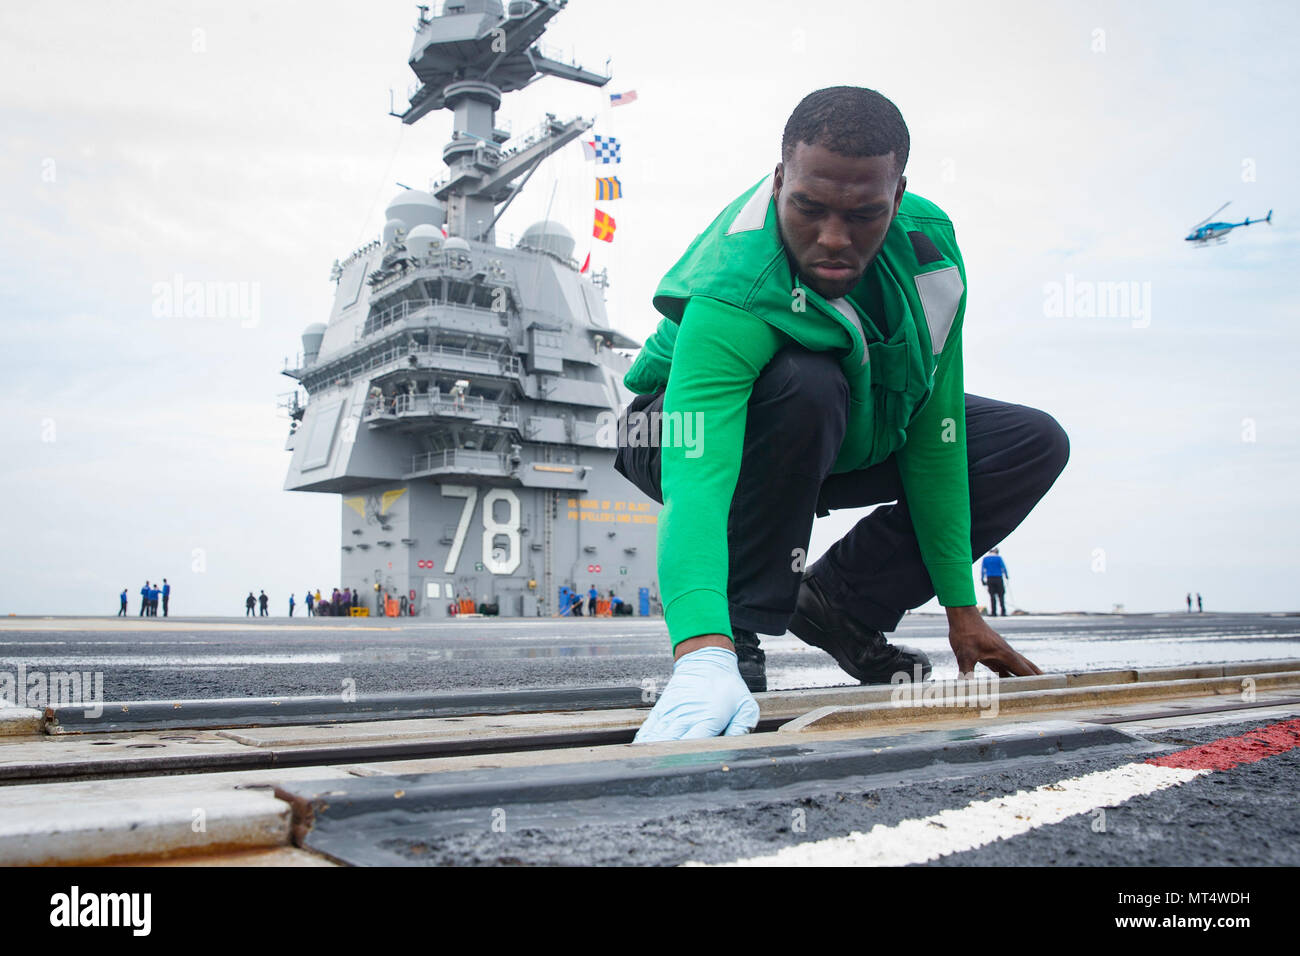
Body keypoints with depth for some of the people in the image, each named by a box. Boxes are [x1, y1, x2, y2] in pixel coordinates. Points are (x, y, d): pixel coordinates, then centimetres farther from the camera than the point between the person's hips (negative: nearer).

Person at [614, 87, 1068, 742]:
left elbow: (933, 438, -16)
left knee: (1034, 443, -5)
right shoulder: (731, 299, -39)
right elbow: (695, 483, -52)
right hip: (702, 429, -5)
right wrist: (703, 657, -67)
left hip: (848, 439, 6)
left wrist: (961, 607, -13)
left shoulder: (929, 247, -21)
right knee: (808, 384, -39)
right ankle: (737, 629, -22)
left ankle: (840, 602, -3)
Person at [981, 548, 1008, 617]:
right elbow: (1003, 567, -3)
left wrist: (982, 580, 7)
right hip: (998, 578, -2)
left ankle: (993, 612, 0)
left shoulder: (985, 558, 7)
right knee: (1001, 595, 3)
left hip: (990, 579, 2)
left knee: (992, 596, 4)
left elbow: (982, 570, 5)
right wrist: (1007, 576, 9)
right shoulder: (998, 558, -2)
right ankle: (1003, 612, 1)